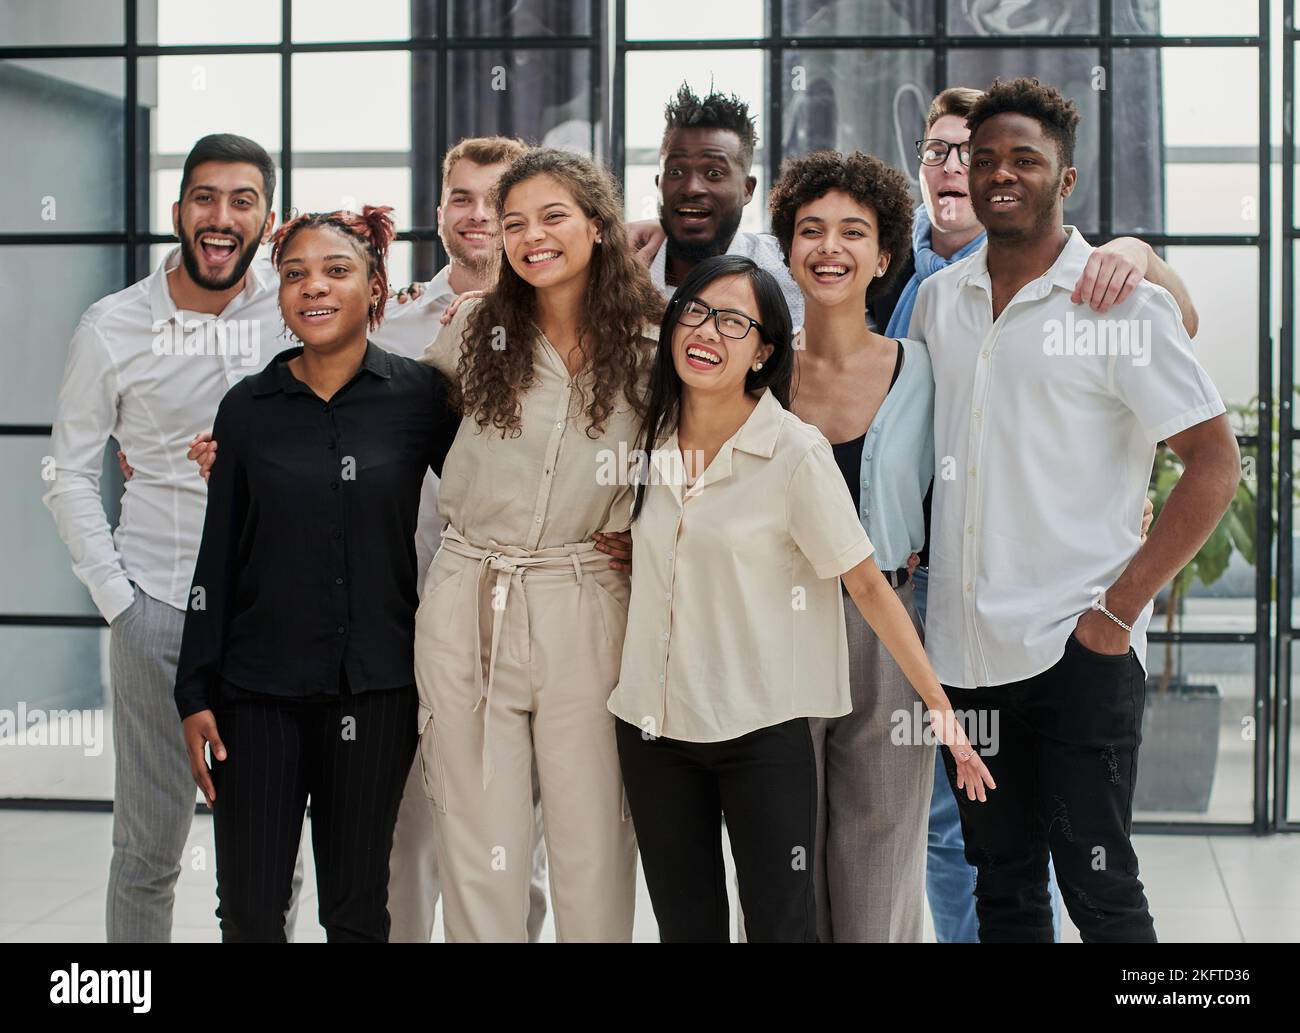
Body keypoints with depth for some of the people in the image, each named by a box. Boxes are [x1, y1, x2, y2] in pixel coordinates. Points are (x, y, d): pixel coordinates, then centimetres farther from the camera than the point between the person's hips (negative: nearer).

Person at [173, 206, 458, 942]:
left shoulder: (420, 396, -2)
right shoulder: (249, 407, 2)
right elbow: (218, 560, 5)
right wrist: (196, 693, 3)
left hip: (375, 688, -1)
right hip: (258, 689, 1)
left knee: (357, 907, 9)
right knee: (250, 911, 3)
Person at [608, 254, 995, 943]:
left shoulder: (796, 453, -11)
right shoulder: (650, 439, 4)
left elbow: (868, 586, -9)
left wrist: (941, 709, -10)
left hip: (760, 735, -5)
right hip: (651, 725, 5)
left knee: (780, 924, -2)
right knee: (684, 925, 12)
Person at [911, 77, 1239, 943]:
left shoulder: (1123, 302, -6)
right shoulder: (938, 300, 9)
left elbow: (1215, 464, -9)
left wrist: (1120, 610, -13)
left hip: (1077, 651, -5)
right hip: (963, 647, 5)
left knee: (1098, 887, 1)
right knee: (1002, 889, 13)